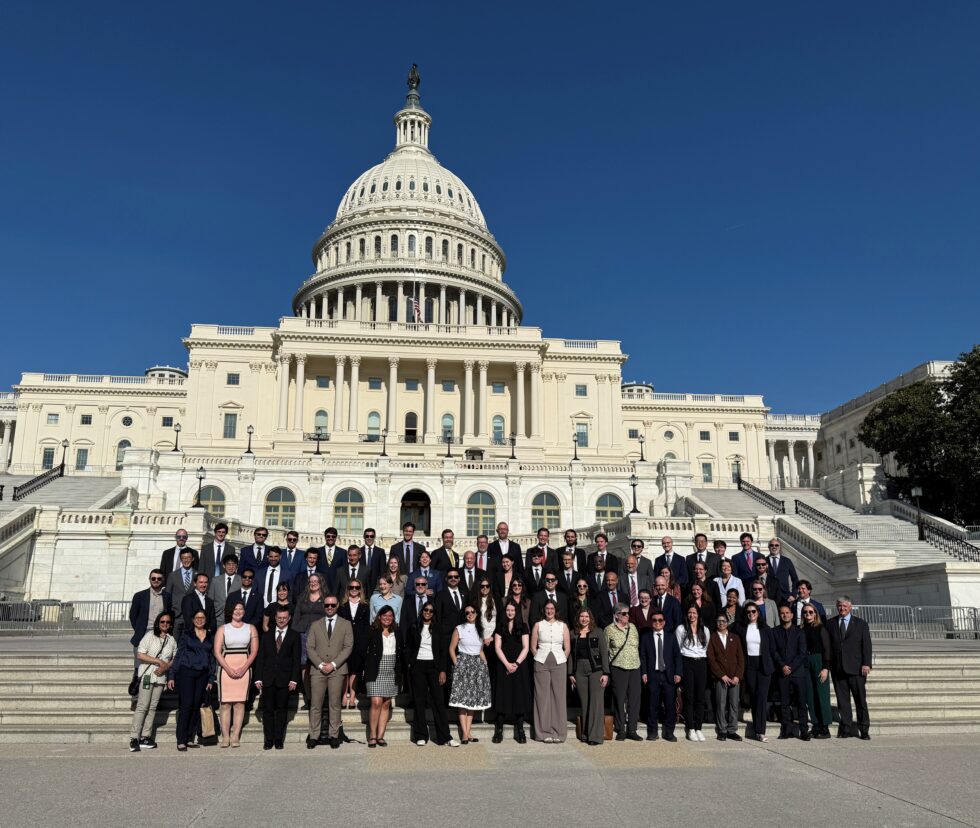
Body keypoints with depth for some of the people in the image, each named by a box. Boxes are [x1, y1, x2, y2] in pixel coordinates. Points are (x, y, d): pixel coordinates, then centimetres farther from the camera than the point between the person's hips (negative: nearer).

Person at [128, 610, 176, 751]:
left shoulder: (172, 640, 10)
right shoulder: (150, 636, -2)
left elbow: (175, 659, 11)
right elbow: (140, 655, -8)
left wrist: (165, 667, -8)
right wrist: (159, 661, -12)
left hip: (161, 676, 4)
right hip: (147, 675, -4)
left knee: (153, 707, 5)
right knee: (142, 706, -8)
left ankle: (145, 737, 9)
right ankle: (134, 738, -5)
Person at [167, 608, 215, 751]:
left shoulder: (210, 637, 12)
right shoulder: (186, 634, 5)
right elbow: (178, 655, 3)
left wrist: (211, 679, 9)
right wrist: (171, 676, -3)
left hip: (202, 675, 3)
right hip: (186, 672, -3)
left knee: (197, 706, 1)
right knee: (186, 705, -9)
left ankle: (189, 738, 10)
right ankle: (181, 741, -5)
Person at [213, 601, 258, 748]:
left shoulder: (251, 628, 10)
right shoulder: (223, 629, 8)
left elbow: (254, 651, 5)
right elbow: (217, 652, 1)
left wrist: (244, 668, -7)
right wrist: (228, 669, -9)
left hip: (244, 668, 0)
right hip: (226, 668, 0)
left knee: (240, 703, -2)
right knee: (225, 703, -2)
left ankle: (235, 736, 1)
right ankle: (225, 737, 3)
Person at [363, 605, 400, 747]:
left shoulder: (397, 632, 10)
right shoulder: (372, 631, -2)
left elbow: (400, 652, 13)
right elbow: (363, 651, -4)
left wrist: (400, 670, 5)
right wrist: (366, 669, -11)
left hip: (391, 673, 4)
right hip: (375, 672, -4)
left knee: (386, 704, 5)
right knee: (376, 702, -11)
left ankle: (380, 736, 12)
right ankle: (372, 735, 1)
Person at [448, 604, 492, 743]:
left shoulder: (480, 630, 13)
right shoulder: (459, 629, 0)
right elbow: (451, 649, 1)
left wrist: (485, 664, 7)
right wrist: (456, 664, -8)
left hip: (478, 665, 5)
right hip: (463, 663, -4)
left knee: (473, 700, 4)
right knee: (463, 699, -7)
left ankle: (468, 732, 8)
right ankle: (465, 733, -6)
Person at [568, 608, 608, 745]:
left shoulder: (598, 633, 2)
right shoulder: (573, 634, 9)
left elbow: (604, 653, -1)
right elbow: (571, 654, 11)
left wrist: (605, 673, -8)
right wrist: (570, 673, 5)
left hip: (596, 670, -3)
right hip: (579, 671, 3)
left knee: (596, 702, -6)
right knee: (584, 703, 5)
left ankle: (595, 736, -4)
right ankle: (585, 734, 12)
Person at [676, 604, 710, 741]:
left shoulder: (705, 630, 11)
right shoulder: (681, 629, 1)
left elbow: (706, 648, 18)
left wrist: (702, 659, 10)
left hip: (701, 663, 3)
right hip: (687, 663, -3)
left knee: (700, 697, 1)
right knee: (689, 697, -3)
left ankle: (698, 728, 7)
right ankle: (690, 729, 2)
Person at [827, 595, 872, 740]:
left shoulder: (861, 623, 7)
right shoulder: (830, 624, 10)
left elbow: (867, 645, 2)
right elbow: (827, 645, 9)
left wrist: (866, 664, -8)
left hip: (856, 668, -1)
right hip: (838, 668, 1)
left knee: (861, 699, 3)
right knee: (842, 700, 3)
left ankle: (864, 730, 13)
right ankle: (846, 729, 10)